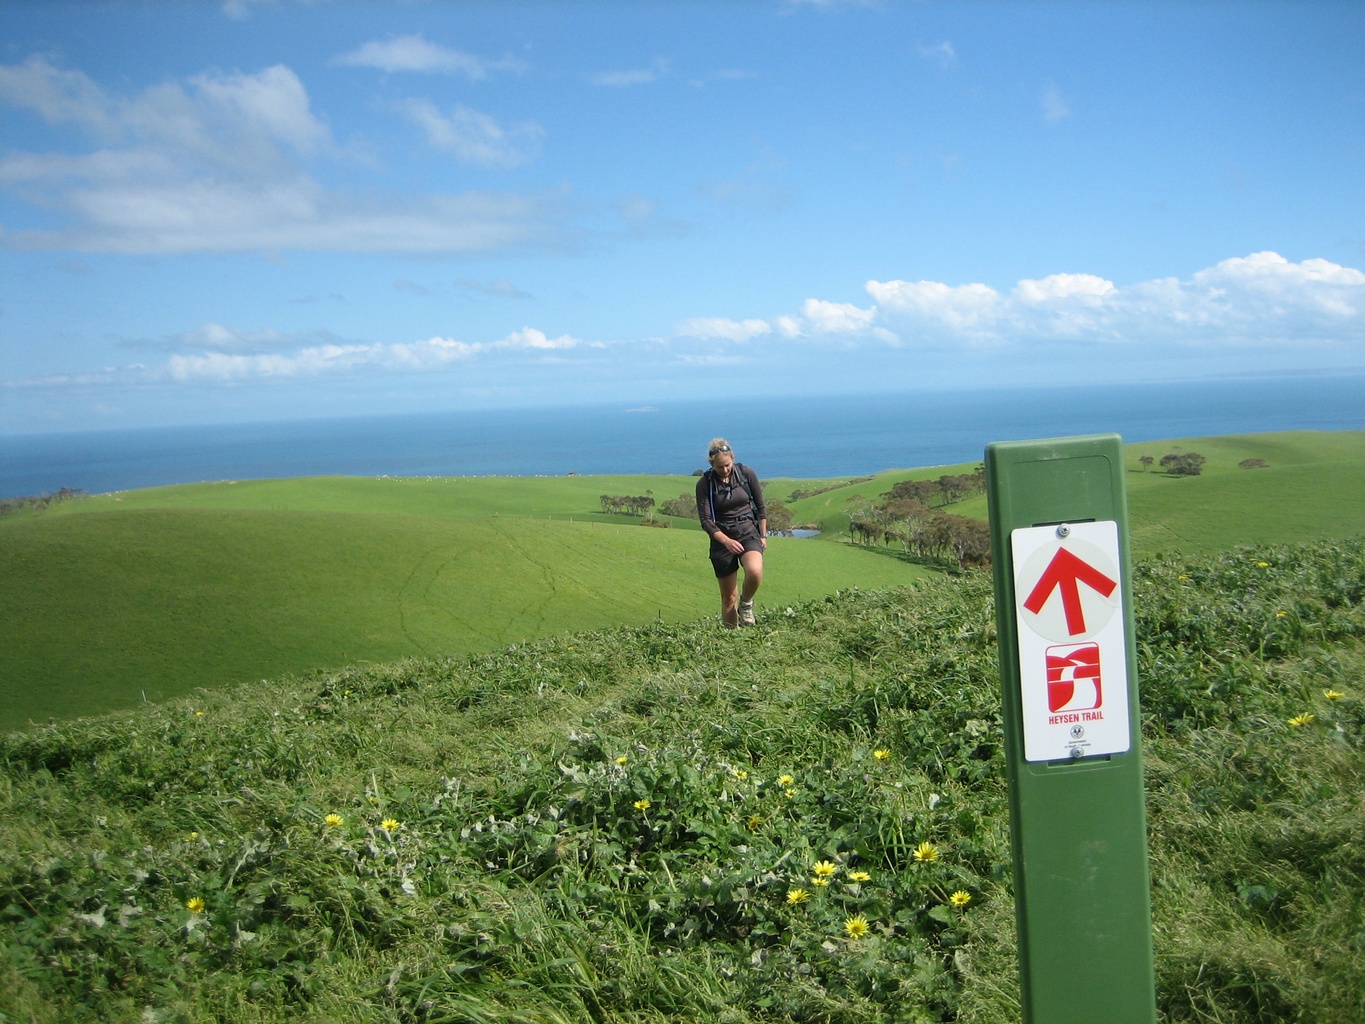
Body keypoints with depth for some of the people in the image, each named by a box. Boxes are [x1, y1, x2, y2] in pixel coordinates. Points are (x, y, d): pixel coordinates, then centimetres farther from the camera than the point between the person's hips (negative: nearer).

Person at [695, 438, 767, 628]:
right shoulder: (705, 484, -8)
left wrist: (763, 536, 9)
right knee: (729, 598, 2)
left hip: (749, 533, 0)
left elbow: (761, 507, 8)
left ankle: (746, 602, 0)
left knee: (755, 572, -30)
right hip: (721, 539, 0)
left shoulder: (746, 474, -4)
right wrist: (726, 541, -24)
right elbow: (705, 521, -11)